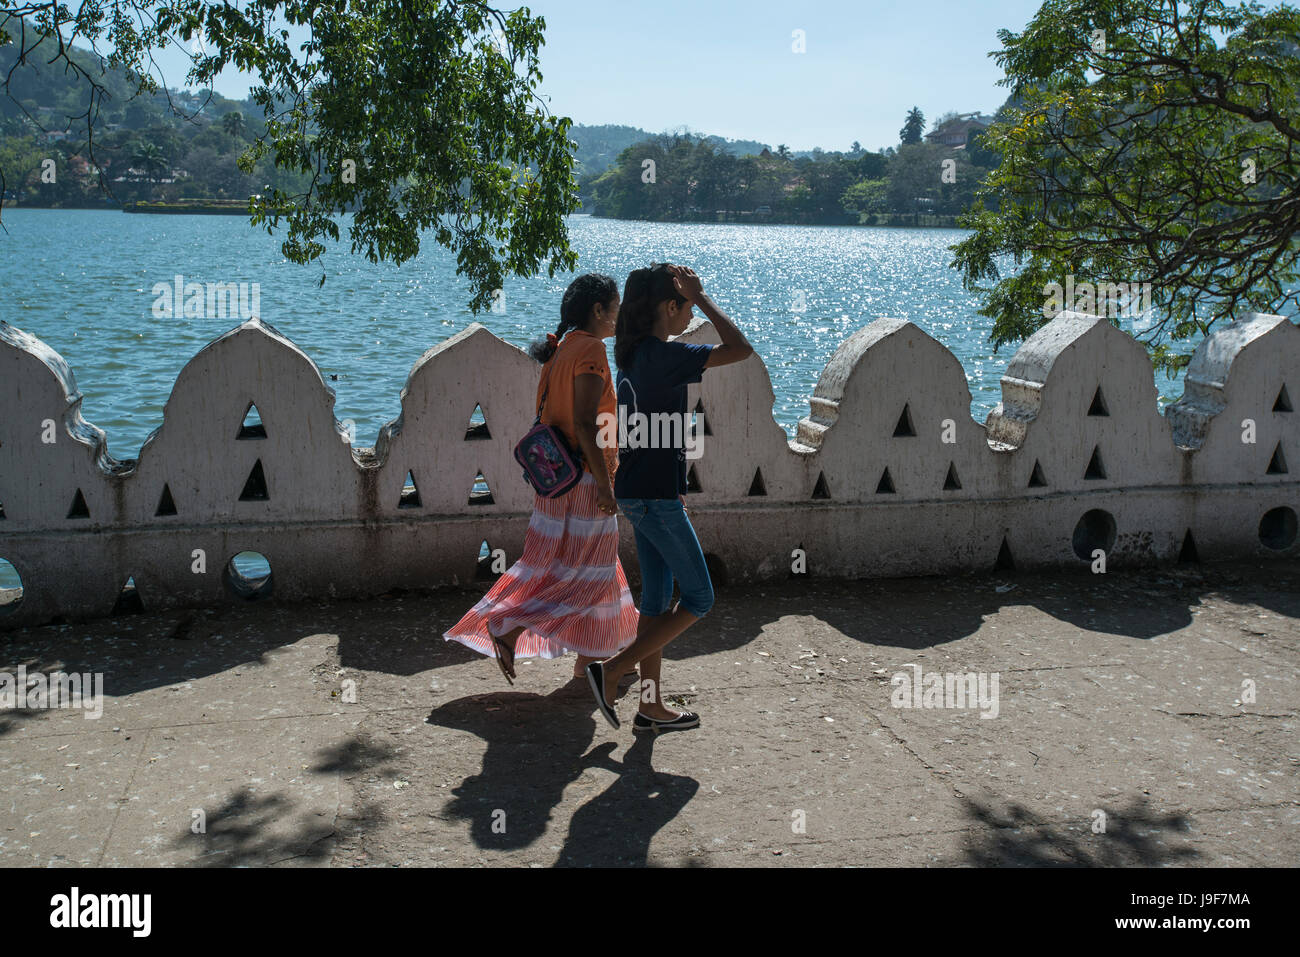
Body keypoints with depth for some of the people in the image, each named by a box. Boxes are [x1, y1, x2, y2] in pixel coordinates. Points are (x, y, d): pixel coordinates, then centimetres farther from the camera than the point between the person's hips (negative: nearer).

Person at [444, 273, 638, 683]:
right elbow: (584, 424, -23)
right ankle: (506, 626, -4)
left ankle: (590, 661, 22)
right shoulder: (590, 349, -15)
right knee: (586, 572, -1)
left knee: (595, 571, 16)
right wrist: (605, 486, -21)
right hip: (583, 479, -10)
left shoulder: (562, 348, 12)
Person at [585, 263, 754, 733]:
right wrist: (702, 297, -14)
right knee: (698, 598, 1)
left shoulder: (633, 353, 10)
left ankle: (651, 707, 21)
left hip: (638, 492, 9)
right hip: (655, 496, -9)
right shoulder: (663, 355, -18)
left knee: (657, 598, 14)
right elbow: (740, 349, -21)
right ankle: (610, 671, -1)